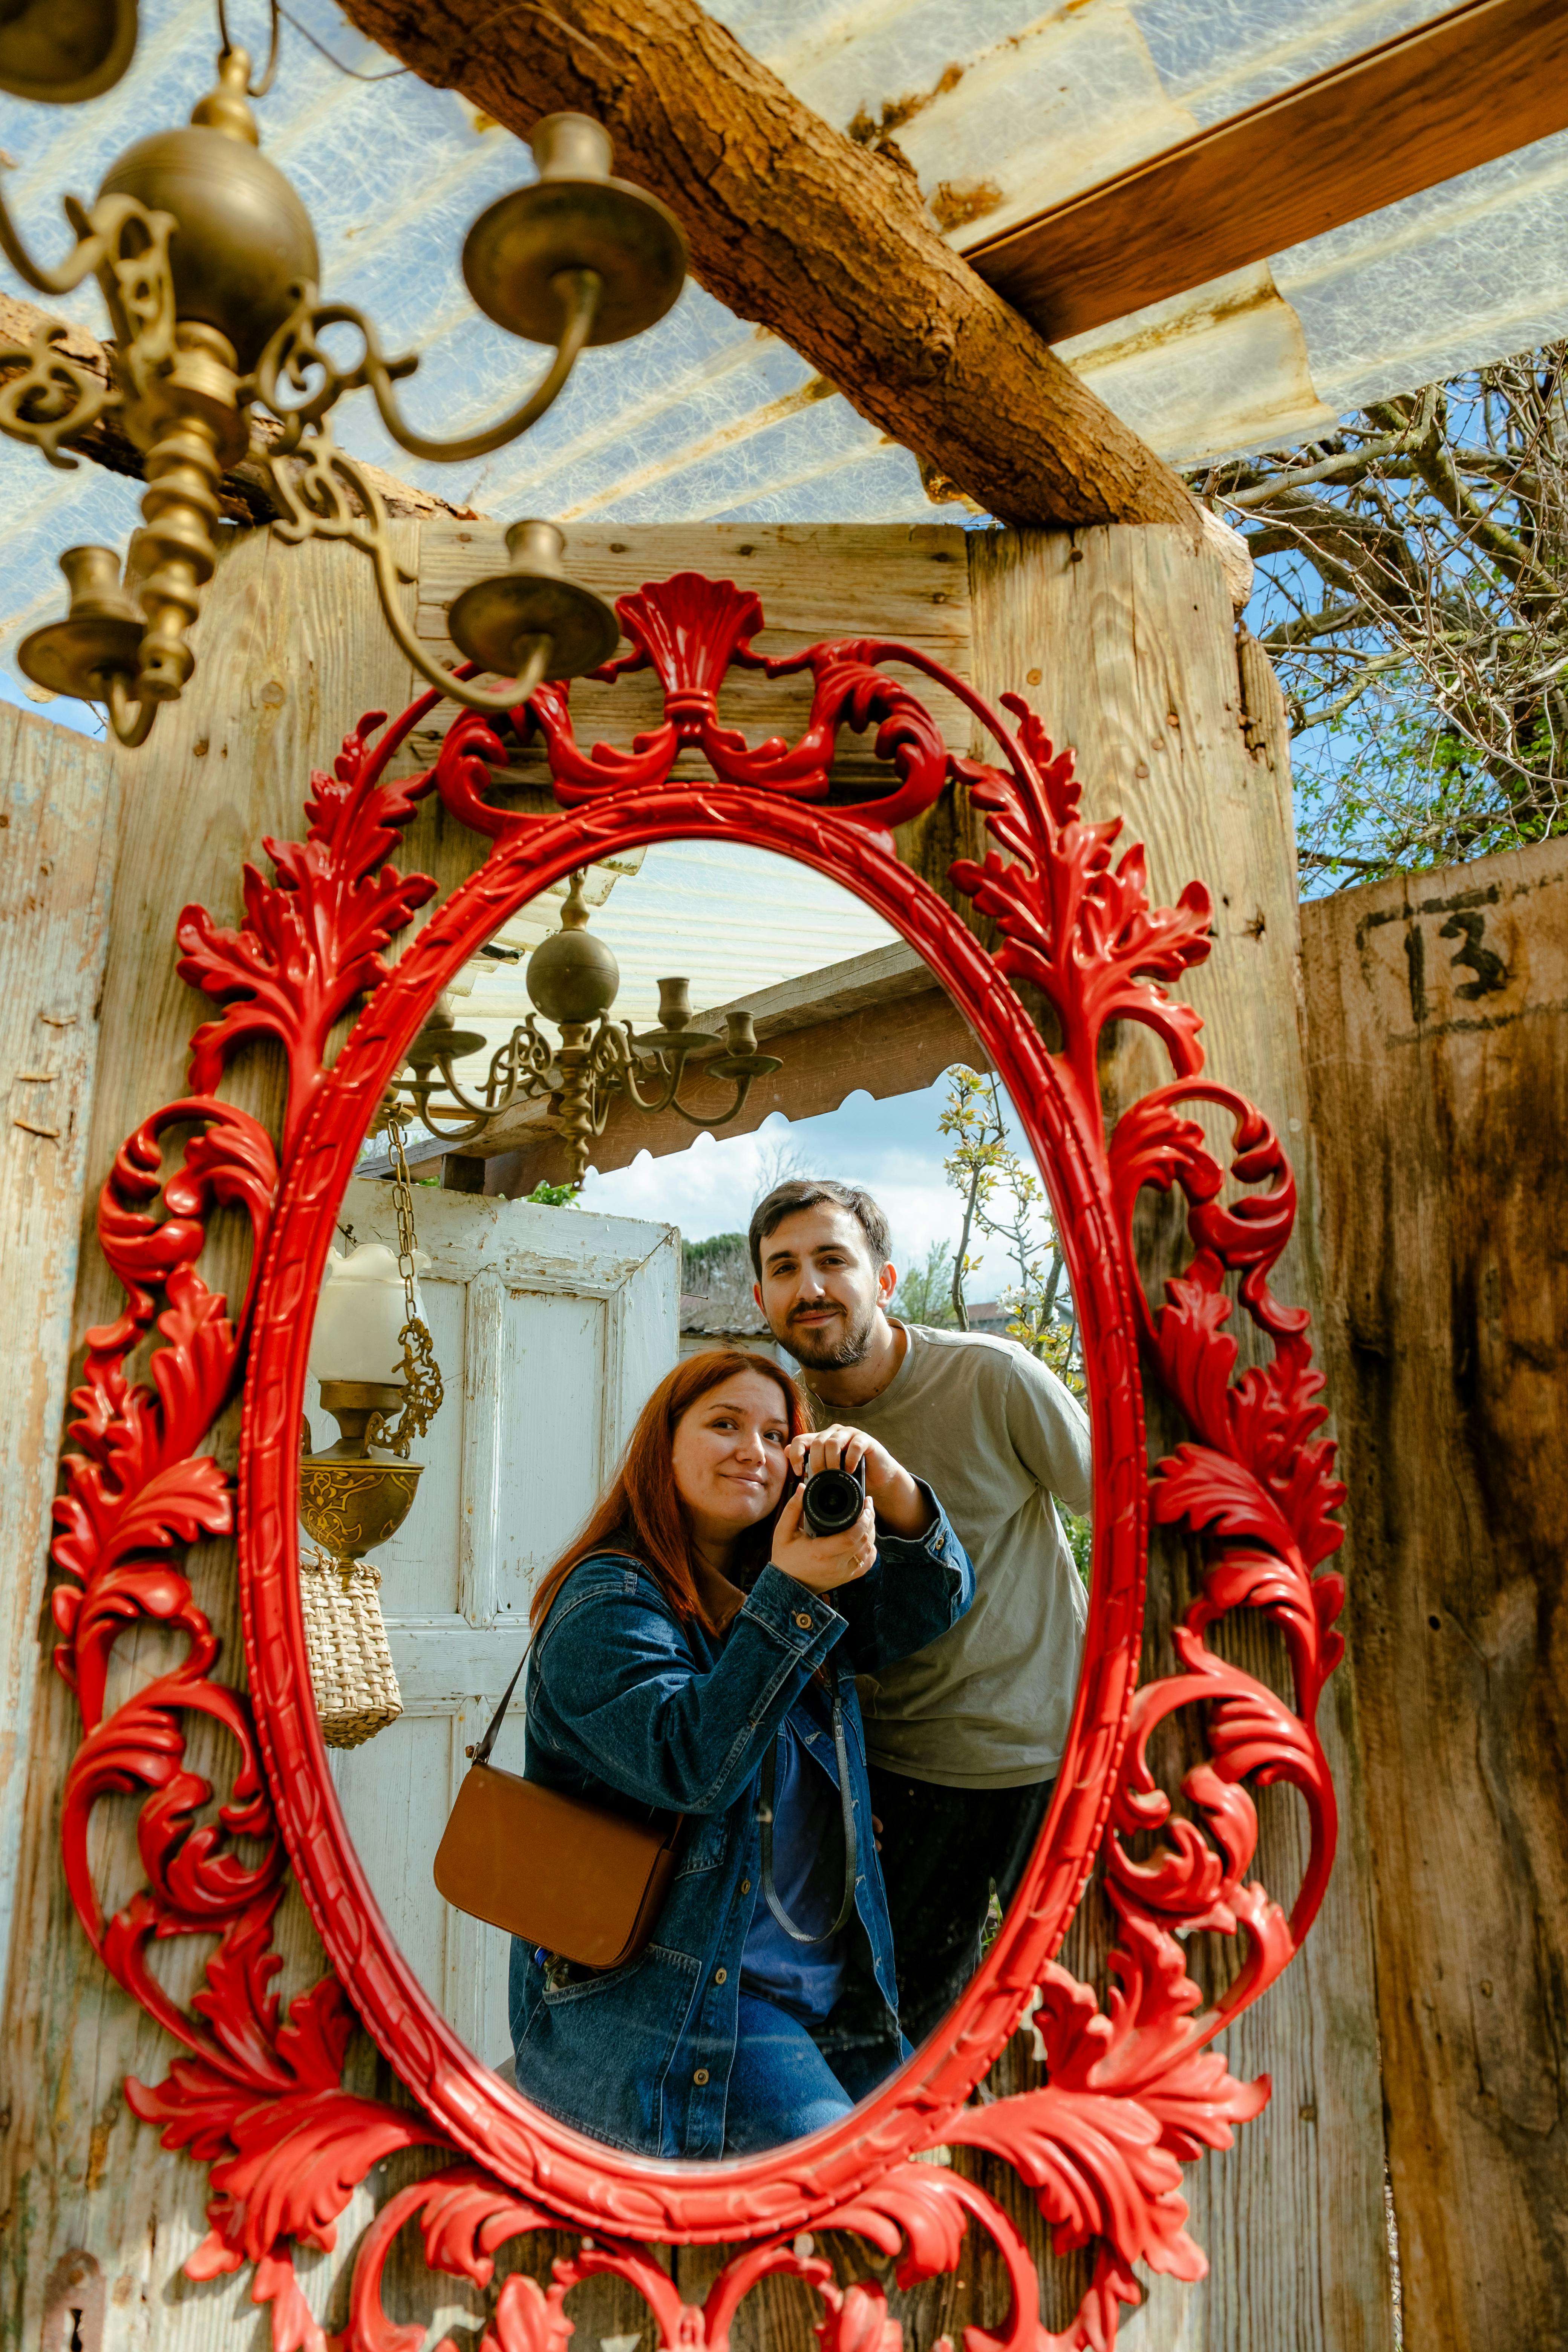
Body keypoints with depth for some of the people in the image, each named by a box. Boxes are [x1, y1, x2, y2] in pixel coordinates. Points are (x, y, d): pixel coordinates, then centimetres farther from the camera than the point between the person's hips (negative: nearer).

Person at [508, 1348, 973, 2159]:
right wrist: (791, 1597, -27)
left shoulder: (779, 1589, 12)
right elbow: (690, 1766, -22)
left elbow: (931, 1604, 3)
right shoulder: (606, 1601, -10)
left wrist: (889, 1485, -15)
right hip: (654, 1993, -7)